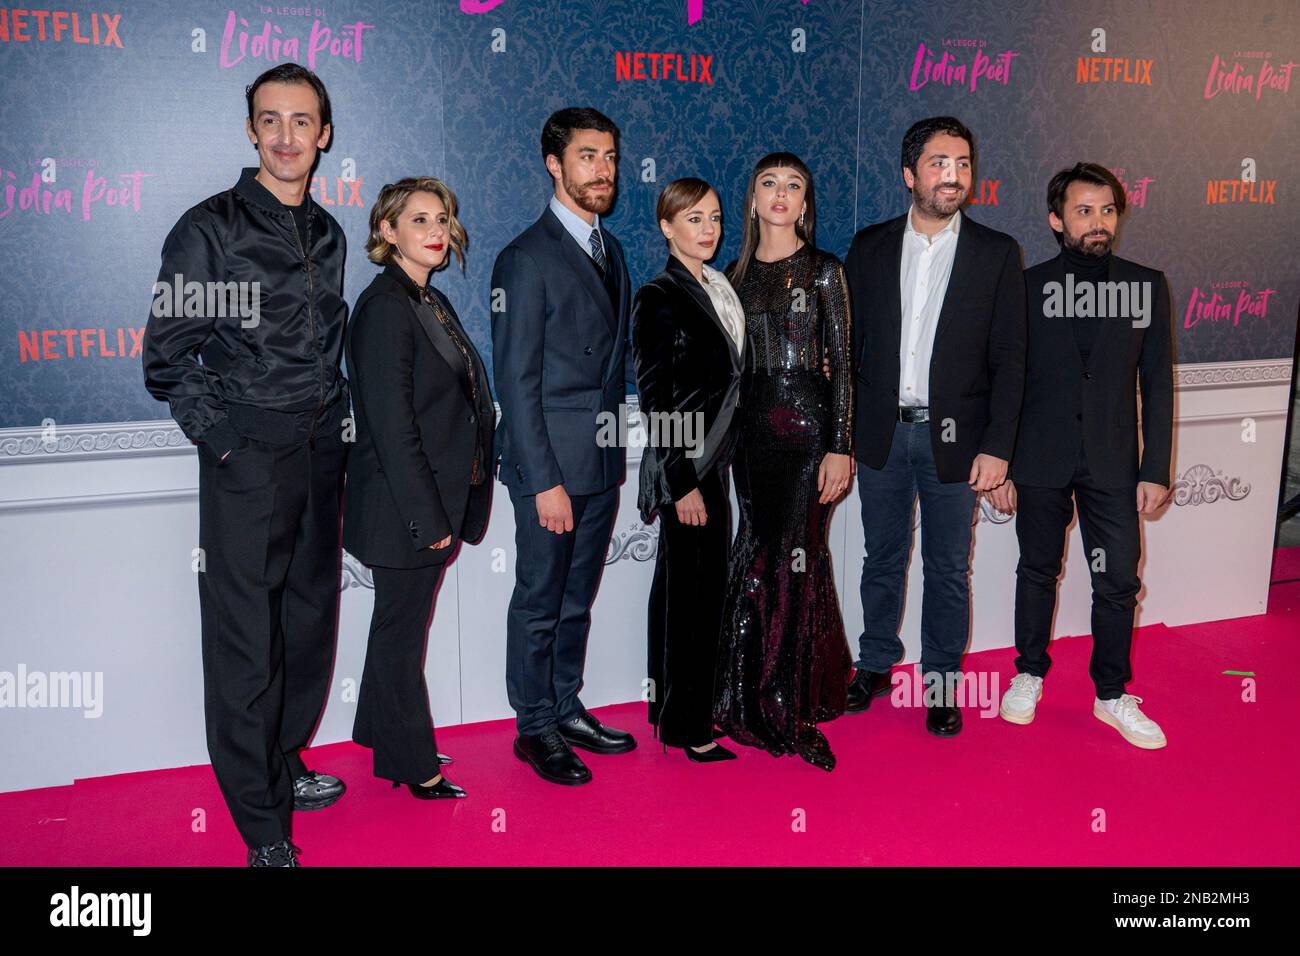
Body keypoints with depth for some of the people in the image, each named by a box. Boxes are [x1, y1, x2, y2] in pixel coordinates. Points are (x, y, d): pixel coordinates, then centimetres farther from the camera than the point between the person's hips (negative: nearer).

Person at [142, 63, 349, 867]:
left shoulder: (328, 234, 13)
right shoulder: (211, 228, -5)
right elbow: (167, 354, -5)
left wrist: (338, 422, 10)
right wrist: (221, 436, -10)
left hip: (322, 454, 6)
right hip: (250, 460, -6)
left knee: (310, 619, 14)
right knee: (246, 636, -1)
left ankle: (283, 764, 32)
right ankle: (262, 823, 9)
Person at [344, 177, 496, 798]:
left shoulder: (433, 303, 12)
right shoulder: (384, 306, -17)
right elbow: (391, 425, -21)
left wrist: (443, 509, 13)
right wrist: (427, 515, -21)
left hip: (433, 501, 9)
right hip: (403, 506, -9)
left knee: (400, 623, 20)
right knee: (402, 629, 5)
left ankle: (389, 741, 36)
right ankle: (413, 765, 19)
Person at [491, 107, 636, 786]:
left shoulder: (609, 250, 14)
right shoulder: (526, 259, -11)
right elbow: (517, 381, -14)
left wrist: (620, 452, 10)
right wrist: (544, 480, -17)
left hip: (603, 461, 7)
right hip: (552, 462, -7)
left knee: (577, 597, 16)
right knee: (539, 601, 5)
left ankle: (567, 709, 30)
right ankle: (535, 727, 19)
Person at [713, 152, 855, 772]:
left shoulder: (822, 270, 1)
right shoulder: (738, 273, 12)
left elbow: (841, 362, -3)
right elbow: (733, 361, 13)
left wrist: (840, 447, -10)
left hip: (806, 423, -3)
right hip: (751, 425, 4)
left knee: (795, 559, -4)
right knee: (760, 556, 6)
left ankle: (794, 709, 8)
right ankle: (756, 704, 17)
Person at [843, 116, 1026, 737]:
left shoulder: (996, 254, -1)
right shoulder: (869, 247, 4)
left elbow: (1008, 358, -3)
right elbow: (848, 344, 6)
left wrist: (996, 447, -9)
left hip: (954, 439, -1)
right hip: (882, 433, 2)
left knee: (948, 569, 8)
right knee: (882, 559, 14)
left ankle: (941, 683, 22)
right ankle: (875, 667, 30)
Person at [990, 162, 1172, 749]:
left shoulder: (1147, 287, 1)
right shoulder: (1024, 287, -3)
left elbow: (1157, 384, 3)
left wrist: (1155, 471, -1)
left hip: (1112, 463, 1)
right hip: (1040, 462, -1)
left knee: (1119, 583, 4)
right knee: (1038, 571, 13)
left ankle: (1111, 695, 22)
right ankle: (1029, 673, 32)